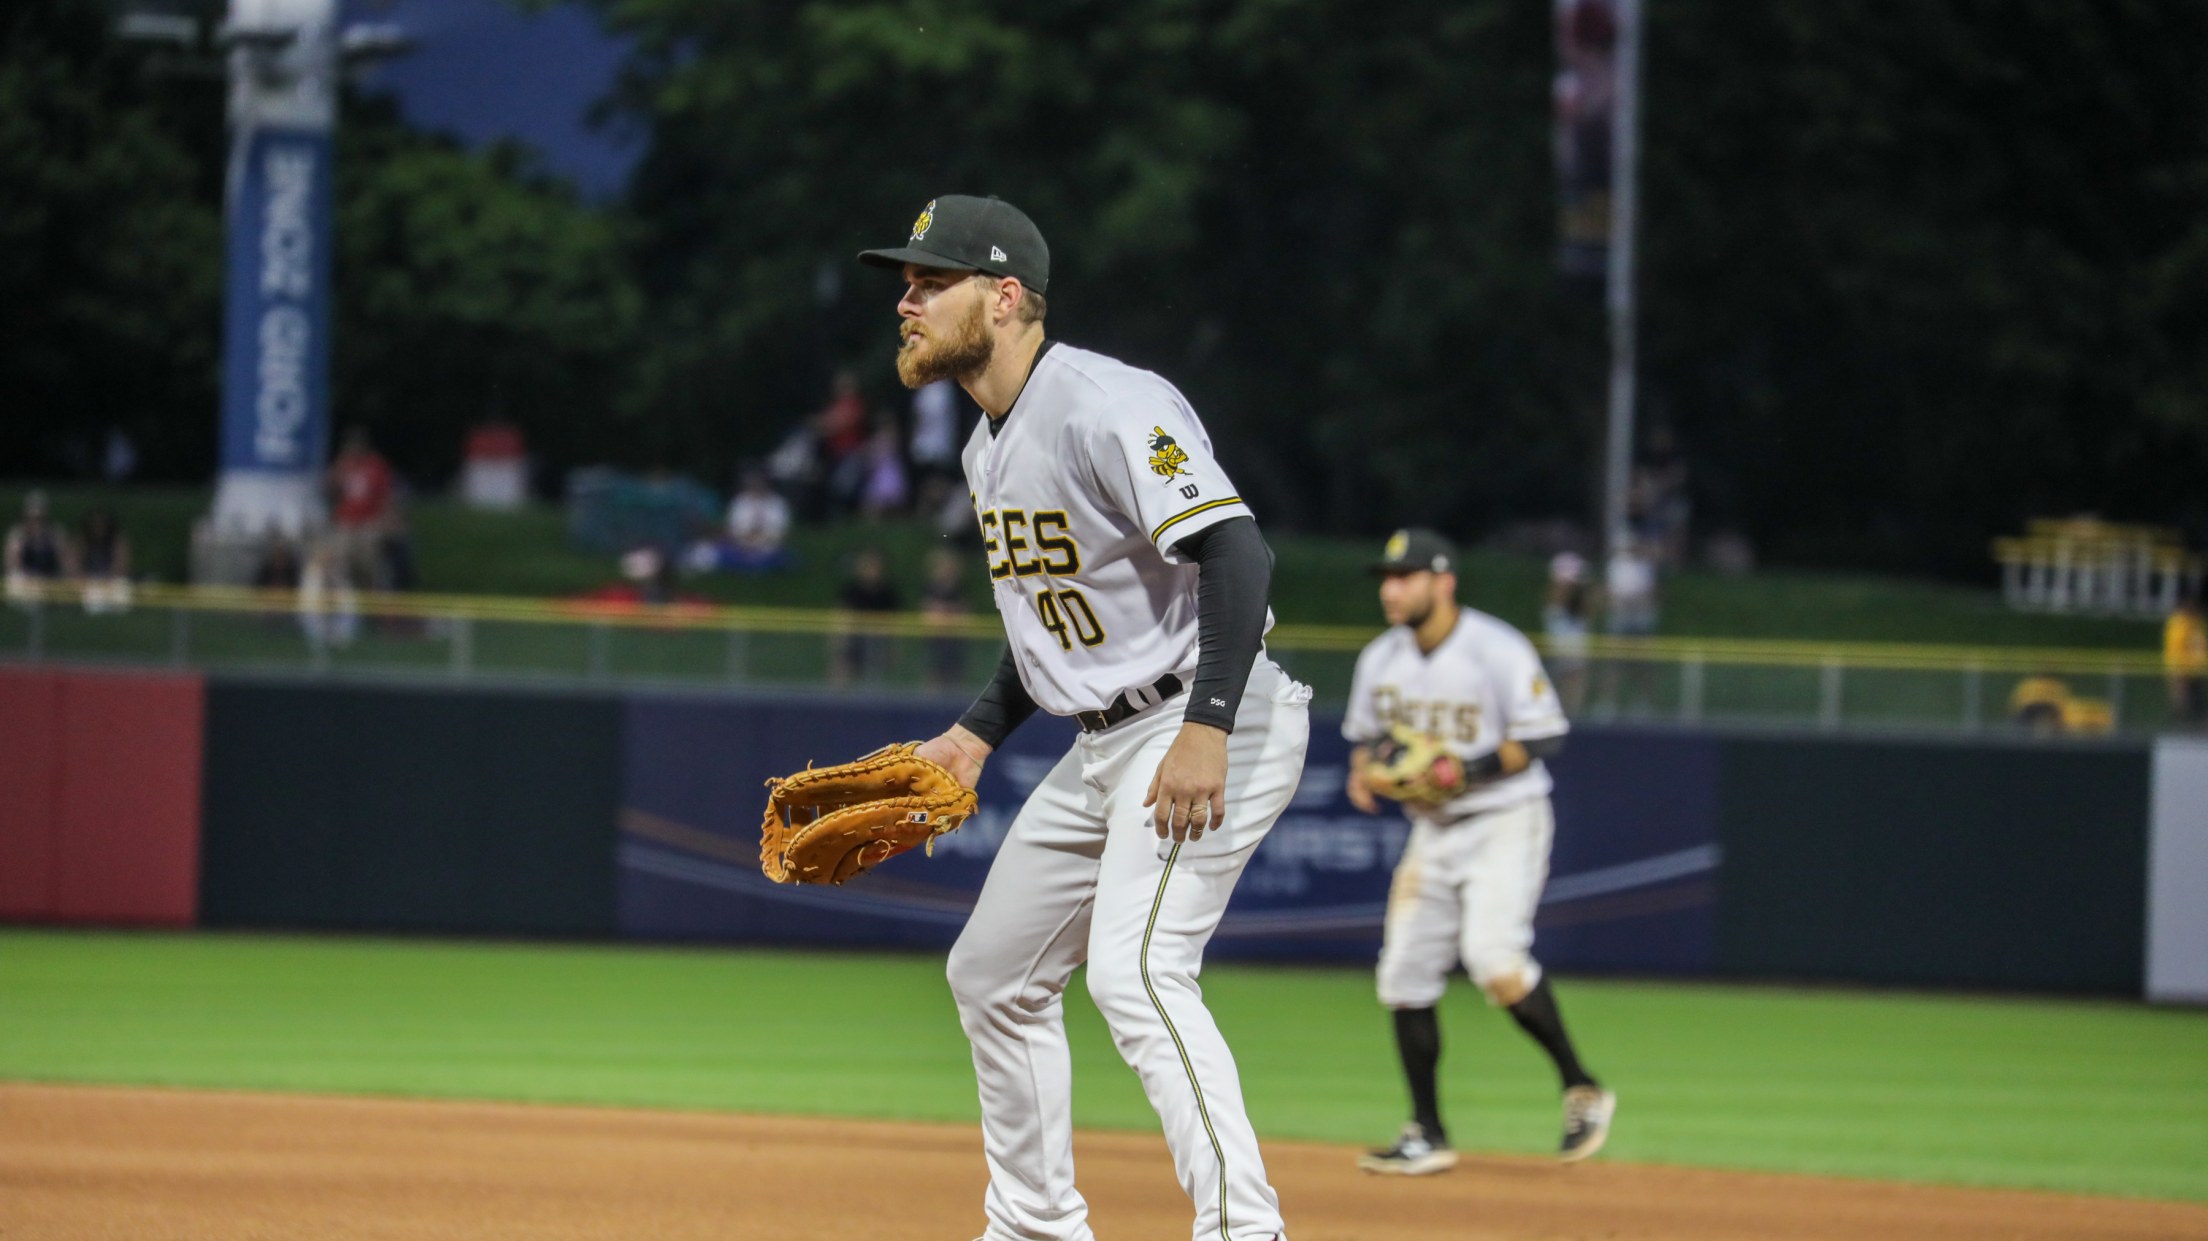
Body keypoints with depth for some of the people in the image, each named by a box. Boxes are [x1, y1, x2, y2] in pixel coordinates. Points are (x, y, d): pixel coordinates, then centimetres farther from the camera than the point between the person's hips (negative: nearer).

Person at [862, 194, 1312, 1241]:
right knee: (993, 975, 16)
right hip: (1104, 747, 11)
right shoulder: (989, 447, 12)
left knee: (1133, 969, -27)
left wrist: (1205, 730, -35)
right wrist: (978, 734, 16)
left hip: (1214, 730, -11)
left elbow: (1235, 553, -28)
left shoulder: (1106, 408, -20)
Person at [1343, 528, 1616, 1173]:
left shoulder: (1497, 650, -15)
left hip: (1505, 823, -7)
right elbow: (1365, 733, 17)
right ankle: (1427, 1137, 11)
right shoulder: (1381, 659, 5)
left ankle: (1580, 1089, -10)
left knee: (1493, 955, -26)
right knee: (1406, 974, 1)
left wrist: (1468, 770, -26)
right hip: (1433, 830, 7)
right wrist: (1363, 773, -5)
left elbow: (1544, 737, -15)